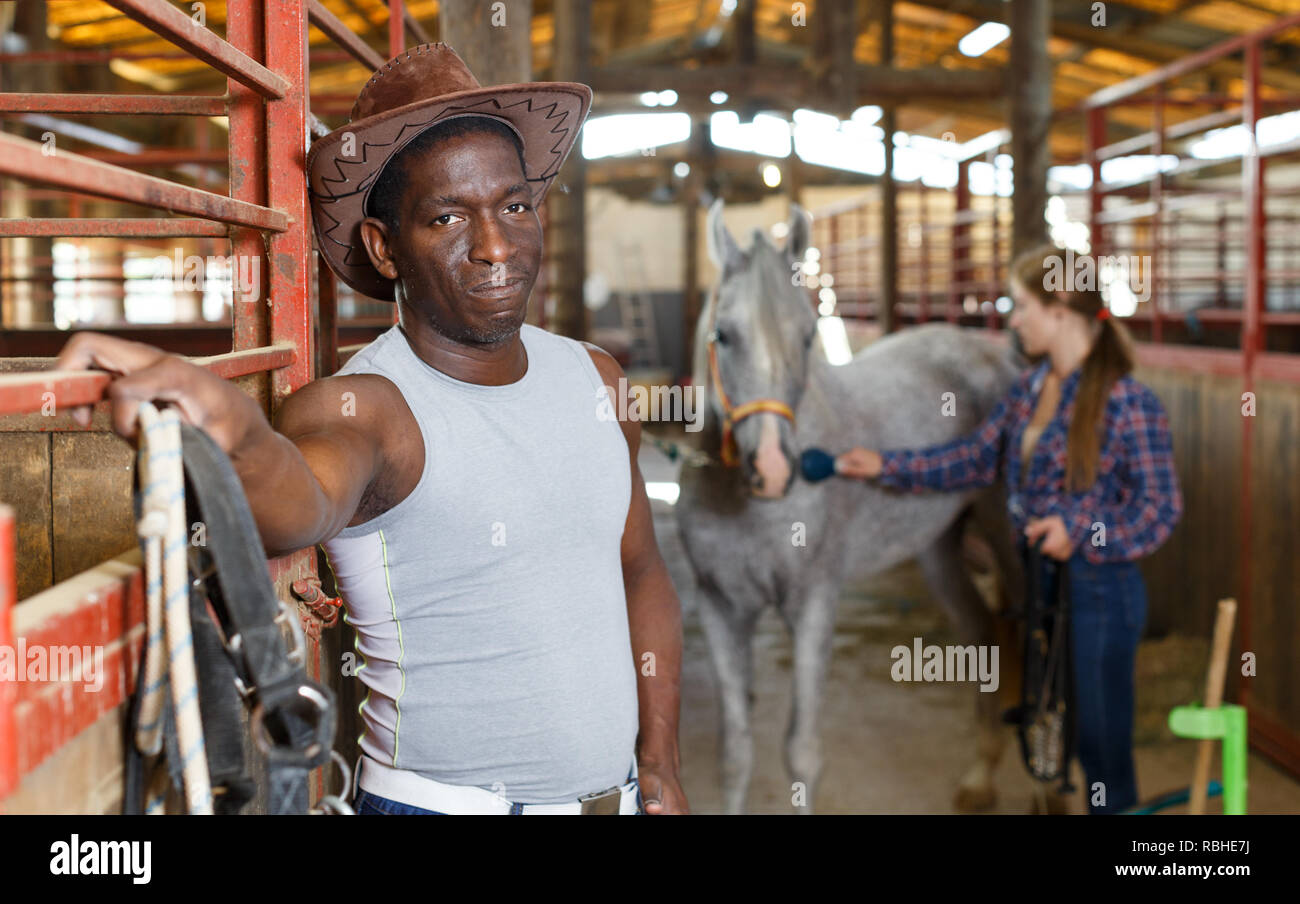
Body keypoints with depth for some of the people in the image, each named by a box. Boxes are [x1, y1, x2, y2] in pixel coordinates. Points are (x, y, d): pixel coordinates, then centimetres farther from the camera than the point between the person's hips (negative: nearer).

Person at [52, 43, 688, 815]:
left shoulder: (594, 380, 2)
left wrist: (661, 773, 8)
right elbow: (301, 505, -39)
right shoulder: (363, 411, -17)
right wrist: (237, 429, -60)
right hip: (443, 802, -5)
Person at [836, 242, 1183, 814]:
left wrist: (1080, 532, -22)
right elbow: (976, 459, 13)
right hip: (1036, 577, 8)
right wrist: (886, 466, 9)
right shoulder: (1030, 388, 4)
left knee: (1103, 740, 4)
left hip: (1098, 587, -8)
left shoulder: (1126, 402, -18)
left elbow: (1161, 509, -14)